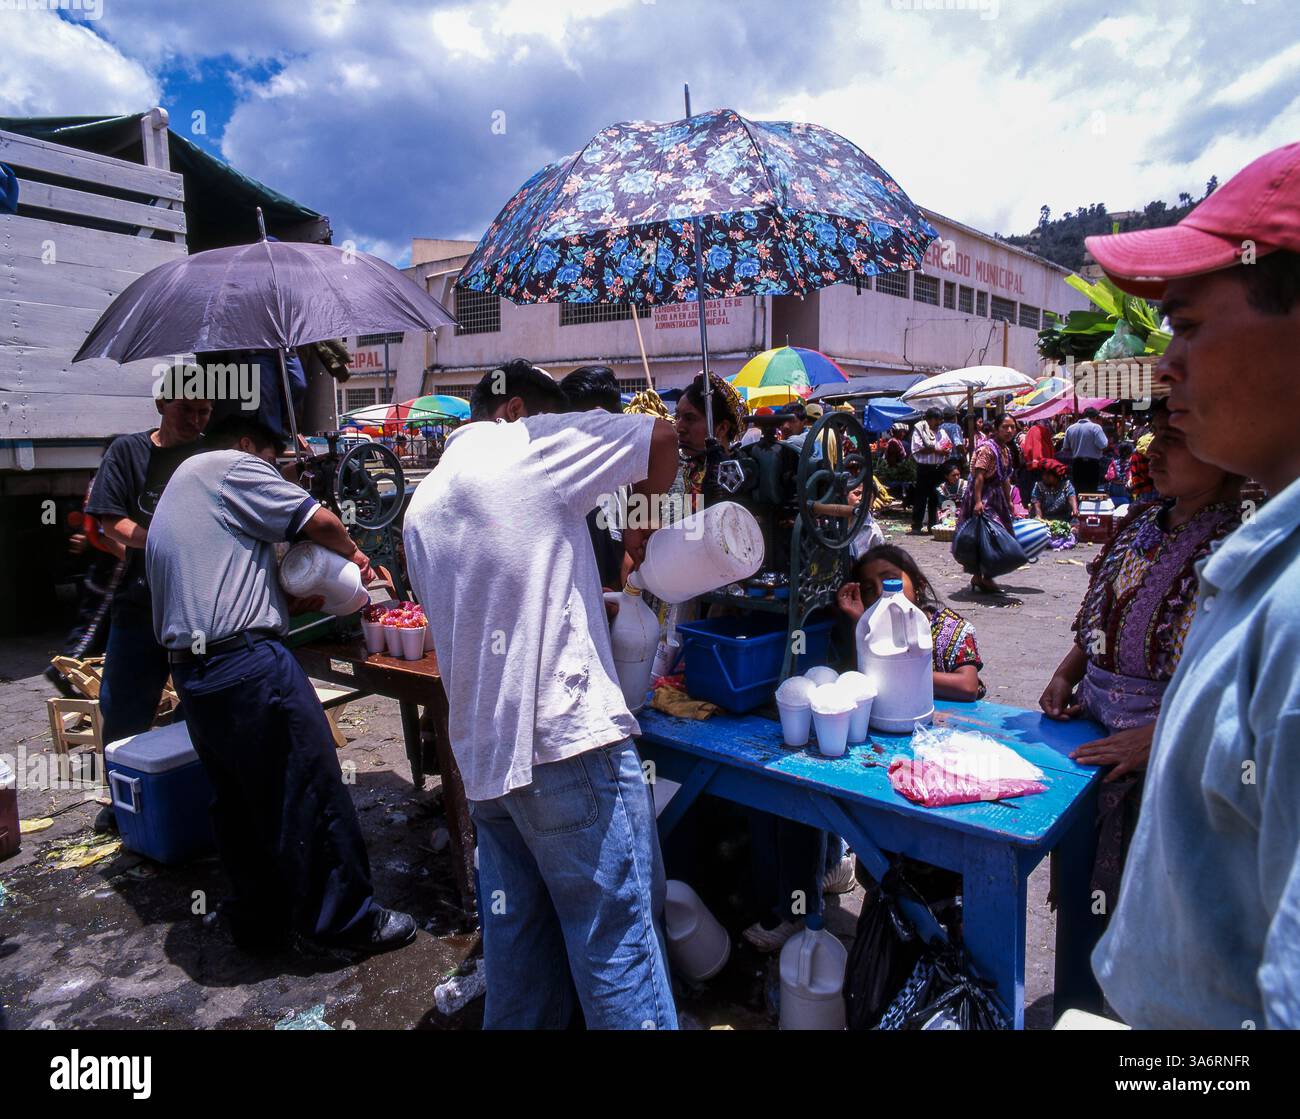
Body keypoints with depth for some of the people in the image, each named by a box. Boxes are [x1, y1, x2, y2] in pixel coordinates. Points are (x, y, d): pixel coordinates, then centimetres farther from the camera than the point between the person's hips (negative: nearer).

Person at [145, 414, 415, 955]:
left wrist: (296, 600, 14)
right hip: (246, 662, -10)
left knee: (237, 802, 17)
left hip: (191, 668, 10)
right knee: (310, 790, -1)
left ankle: (259, 921, 28)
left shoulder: (176, 490, 26)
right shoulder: (232, 466, -3)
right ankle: (348, 918, 9)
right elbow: (319, 522, -10)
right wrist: (353, 553, 11)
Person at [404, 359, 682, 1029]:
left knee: (518, 940, 17)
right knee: (617, 937, 0)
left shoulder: (421, 507, 19)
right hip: (567, 737, -7)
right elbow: (662, 438, 0)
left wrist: (591, 603, 25)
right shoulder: (528, 446, -3)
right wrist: (643, 517, 15)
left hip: (481, 758, 8)